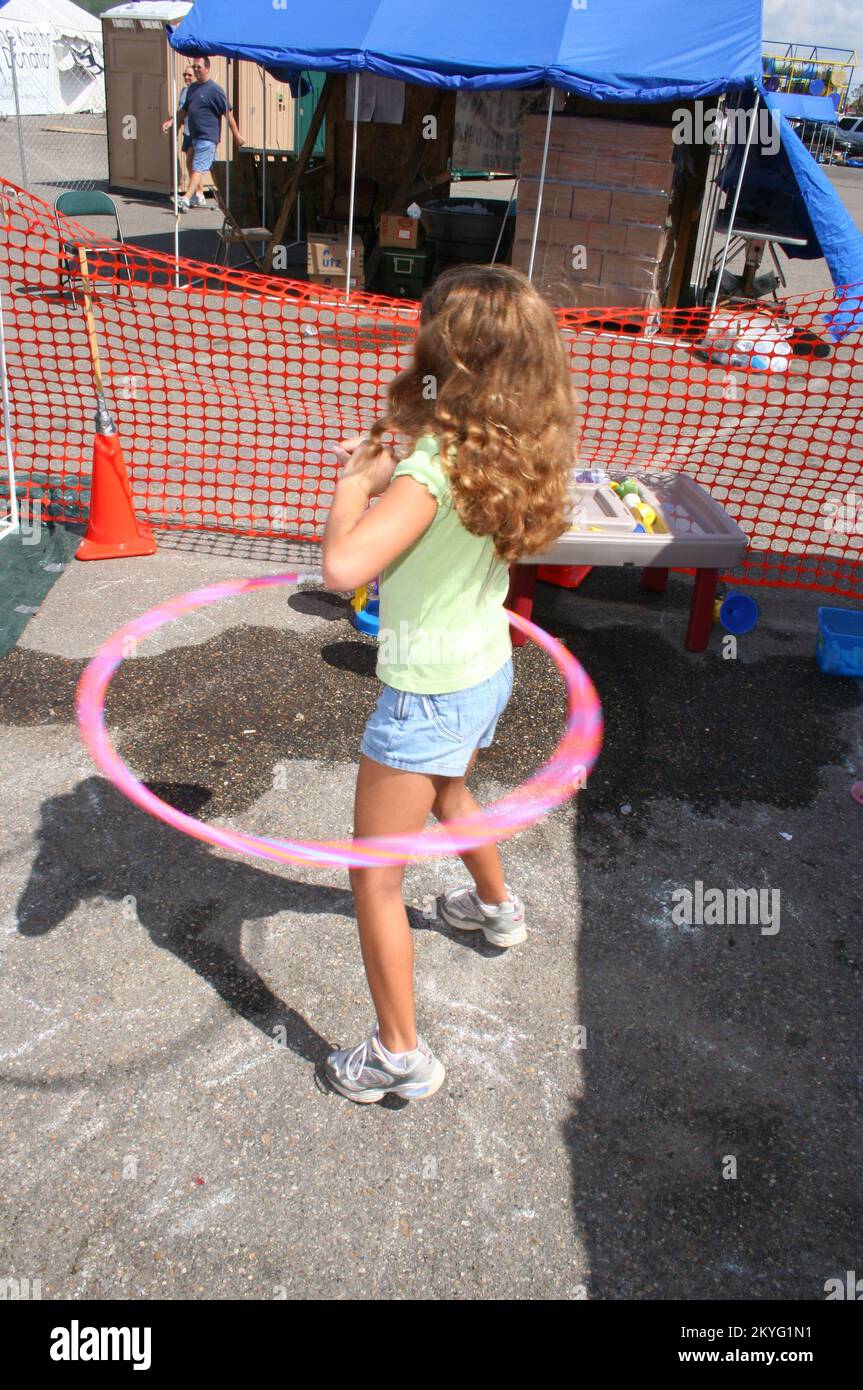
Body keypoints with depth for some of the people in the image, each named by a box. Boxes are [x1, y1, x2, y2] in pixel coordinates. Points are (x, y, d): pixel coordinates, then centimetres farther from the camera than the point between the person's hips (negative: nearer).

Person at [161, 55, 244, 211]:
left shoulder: (215, 90, -7)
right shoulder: (192, 88, 15)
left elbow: (228, 113, -8)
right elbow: (184, 110, 24)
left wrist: (237, 136, -11)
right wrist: (171, 121, 11)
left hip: (208, 137, -9)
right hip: (194, 136, 9)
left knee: (198, 168, -16)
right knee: (193, 167, 15)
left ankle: (186, 199, -26)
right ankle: (199, 197, 26)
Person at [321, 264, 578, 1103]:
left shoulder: (435, 467, -29)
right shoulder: (514, 451, -4)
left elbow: (343, 565, -42)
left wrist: (355, 482, -24)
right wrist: (383, 471, 0)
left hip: (428, 696, -8)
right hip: (489, 672, 8)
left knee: (374, 877, 8)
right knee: (449, 791, 37)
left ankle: (399, 1056, 21)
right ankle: (497, 907, 63)